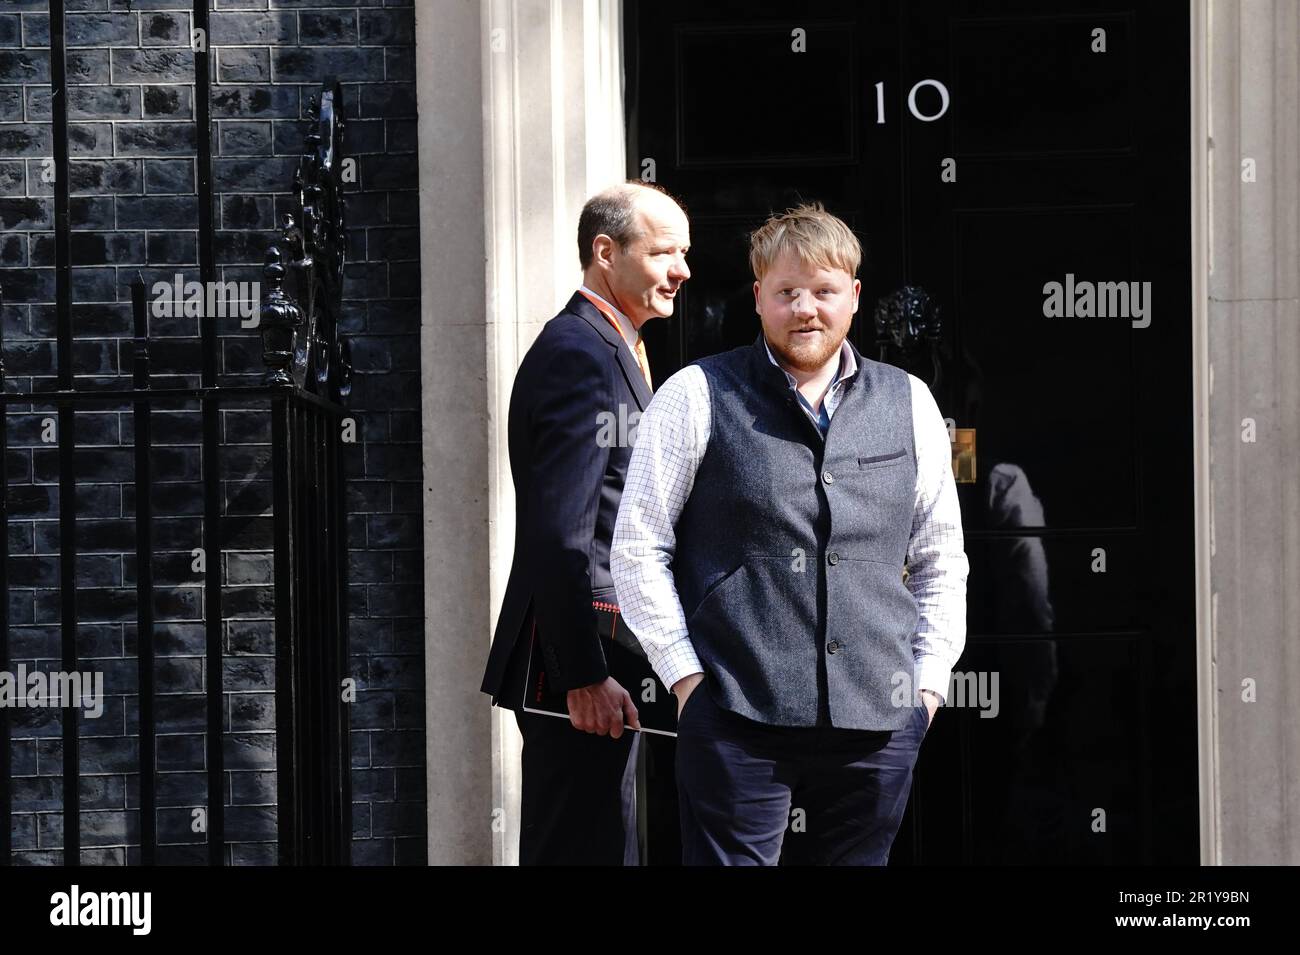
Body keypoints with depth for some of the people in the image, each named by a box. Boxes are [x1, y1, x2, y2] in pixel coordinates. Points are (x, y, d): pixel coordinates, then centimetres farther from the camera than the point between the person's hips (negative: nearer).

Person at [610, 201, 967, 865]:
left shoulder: (909, 405, 13)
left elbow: (941, 560, 20)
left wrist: (929, 681, 9)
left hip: (879, 721, 3)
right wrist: (686, 675, -4)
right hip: (738, 716, -3)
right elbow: (638, 548, 2)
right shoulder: (697, 397, 3)